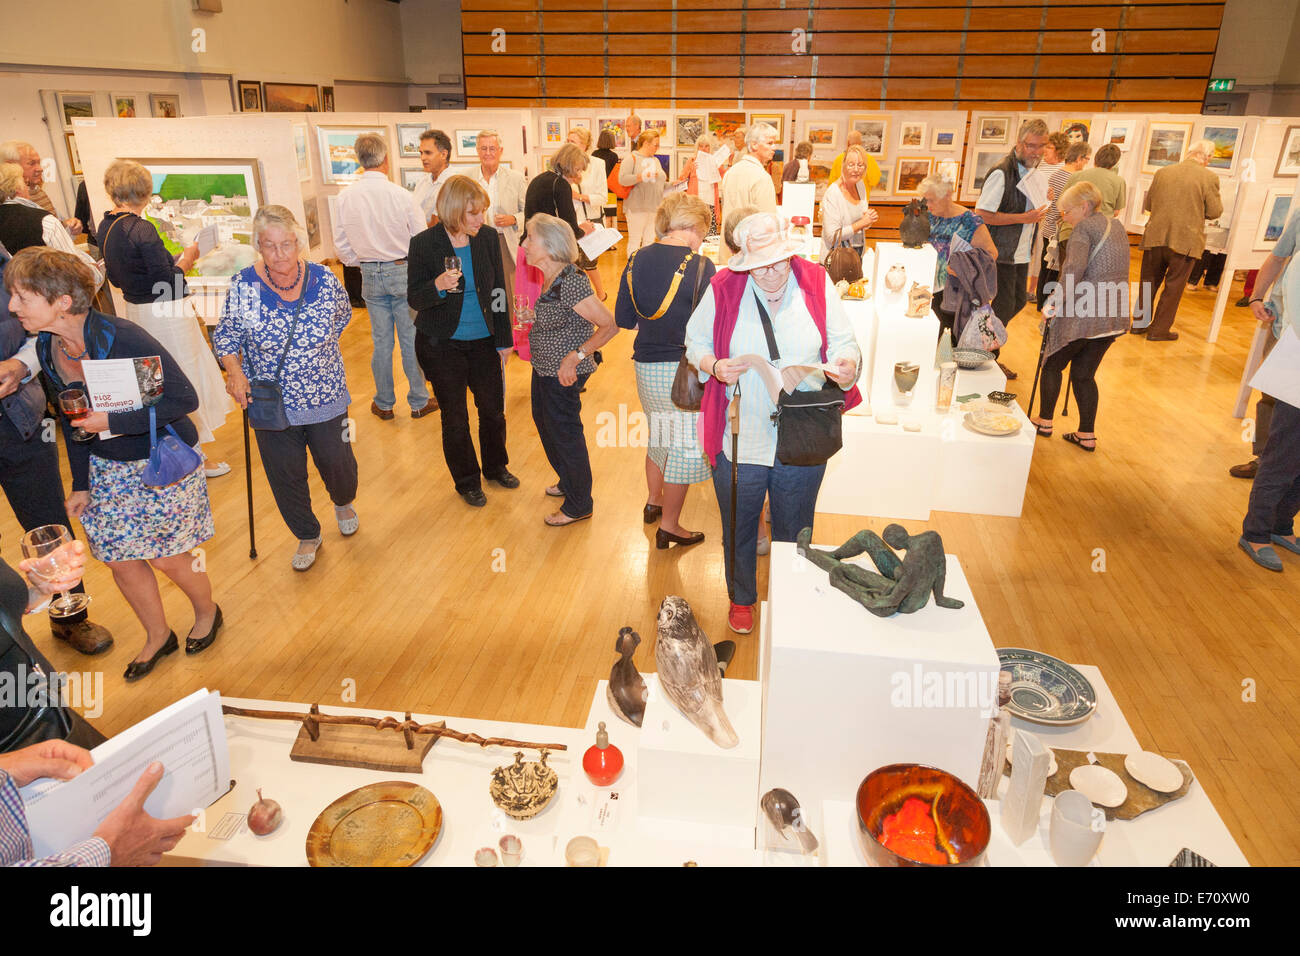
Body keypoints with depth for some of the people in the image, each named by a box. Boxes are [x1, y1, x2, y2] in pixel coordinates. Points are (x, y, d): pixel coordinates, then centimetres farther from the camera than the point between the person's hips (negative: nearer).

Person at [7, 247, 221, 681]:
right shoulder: (46, 347, -4)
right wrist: (81, 484, 10)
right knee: (118, 559, 11)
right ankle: (157, 637, 35)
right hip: (107, 468, 7)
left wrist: (113, 422, -29)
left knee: (166, 556, 5)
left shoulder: (123, 339, -27)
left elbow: (184, 398, -25)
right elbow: (72, 418, 8)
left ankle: (207, 612, 37)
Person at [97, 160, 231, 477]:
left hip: (135, 309, 9)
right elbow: (167, 282, -22)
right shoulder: (142, 229, -21)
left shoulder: (105, 228, 5)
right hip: (164, 313, -9)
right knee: (186, 379, 1)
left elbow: (116, 278, 14)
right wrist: (186, 259, -6)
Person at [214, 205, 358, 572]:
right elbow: (225, 336, -1)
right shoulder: (243, 286, -13)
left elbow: (342, 317, 10)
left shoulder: (323, 280, -11)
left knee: (338, 465, 14)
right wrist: (235, 372, -17)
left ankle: (343, 503, 51)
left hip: (325, 401, 0)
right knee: (286, 477, 12)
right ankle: (307, 536, 38)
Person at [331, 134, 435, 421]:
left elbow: (342, 242, 5)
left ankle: (384, 404, 23)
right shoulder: (402, 195, -14)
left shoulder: (346, 197, -4)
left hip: (370, 275, 3)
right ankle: (418, 402, 17)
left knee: (381, 342, 12)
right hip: (403, 271, -3)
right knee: (411, 340, 7)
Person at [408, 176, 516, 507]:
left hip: (482, 340, 3)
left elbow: (498, 291, 4)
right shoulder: (424, 243, -14)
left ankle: (496, 467, 37)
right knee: (455, 416, 9)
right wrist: (438, 286, -31)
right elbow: (414, 298, -10)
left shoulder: (488, 237, -4)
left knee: (493, 408, 11)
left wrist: (504, 339, 6)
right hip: (441, 345, -3)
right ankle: (467, 481, 28)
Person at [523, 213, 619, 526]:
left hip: (564, 374, -9)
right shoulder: (543, 279, 3)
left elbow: (610, 325, -26)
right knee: (544, 423, 23)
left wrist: (575, 356, -27)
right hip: (543, 368, 9)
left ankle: (578, 505, 22)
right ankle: (568, 482, 46)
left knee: (564, 433, 4)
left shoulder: (571, 283, -25)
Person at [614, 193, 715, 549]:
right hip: (684, 371, -6)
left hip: (646, 368, 7)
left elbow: (622, 318, 6)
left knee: (660, 434, 27)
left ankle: (653, 502, 44)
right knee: (686, 446, 8)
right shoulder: (699, 266, -17)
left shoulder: (636, 261, 0)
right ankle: (669, 527, 17)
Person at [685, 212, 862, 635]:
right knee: (739, 527, 18)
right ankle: (741, 599, 44)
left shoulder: (816, 283, -5)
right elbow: (696, 341, 3)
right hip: (739, 440, 0)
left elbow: (843, 342, 2)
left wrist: (846, 364, -21)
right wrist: (714, 366, -19)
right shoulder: (723, 288, -8)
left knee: (794, 530, 18)